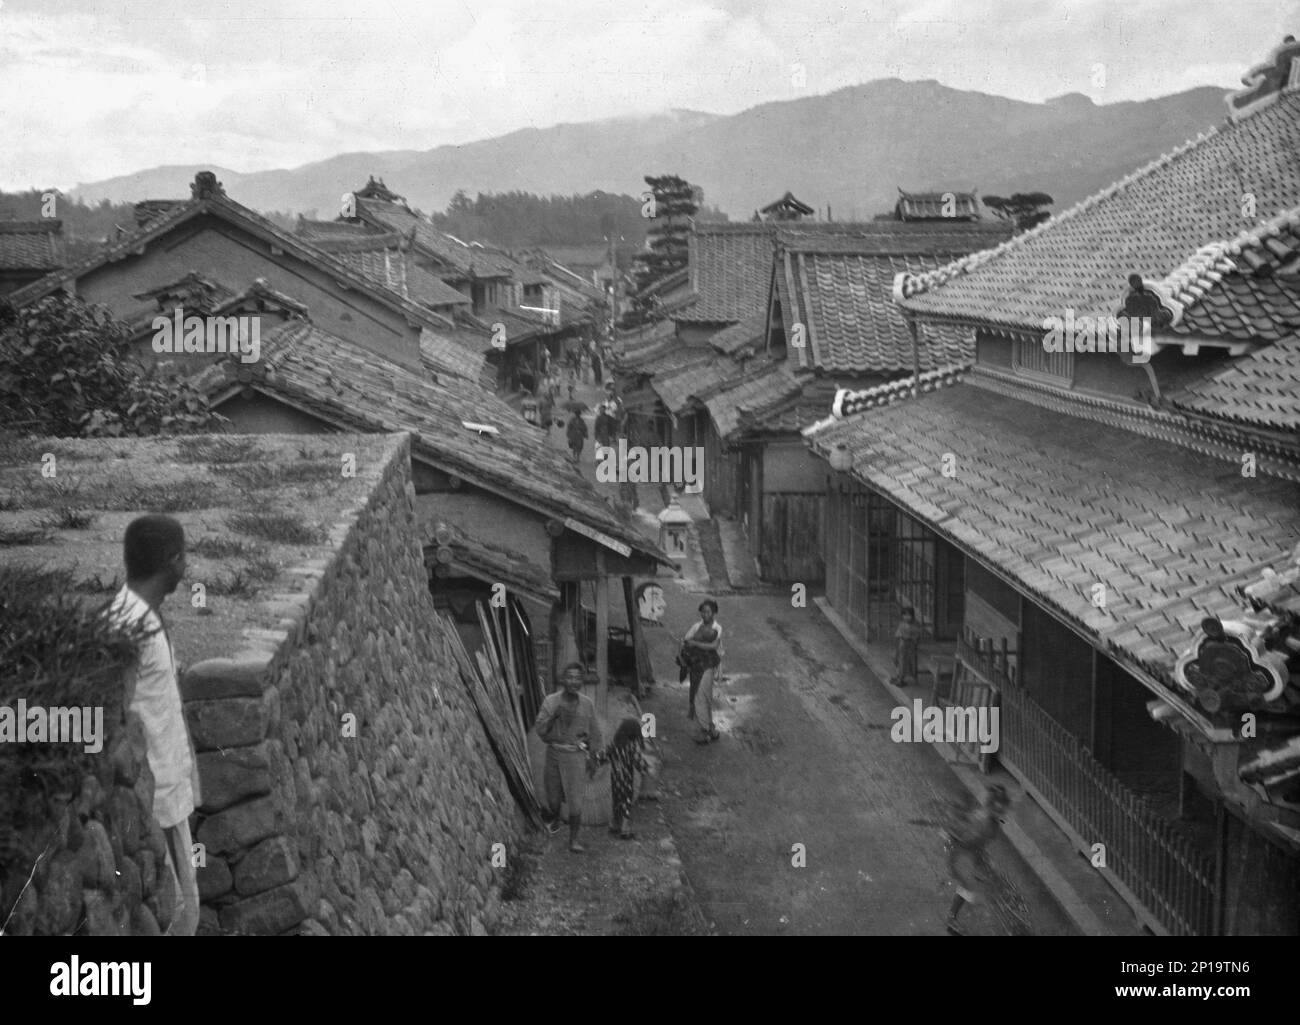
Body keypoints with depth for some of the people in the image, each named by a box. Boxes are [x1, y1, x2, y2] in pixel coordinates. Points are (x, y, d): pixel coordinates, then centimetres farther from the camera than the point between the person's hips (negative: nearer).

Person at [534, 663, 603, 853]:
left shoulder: (587, 704, -7)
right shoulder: (551, 701, -10)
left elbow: (594, 732, 4)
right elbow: (540, 730, -13)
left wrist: (592, 757, 2)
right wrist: (554, 716, -29)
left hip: (577, 755, -1)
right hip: (554, 753, 1)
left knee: (574, 799, -8)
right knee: (554, 793, 15)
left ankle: (573, 840, 4)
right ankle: (553, 817, 49)